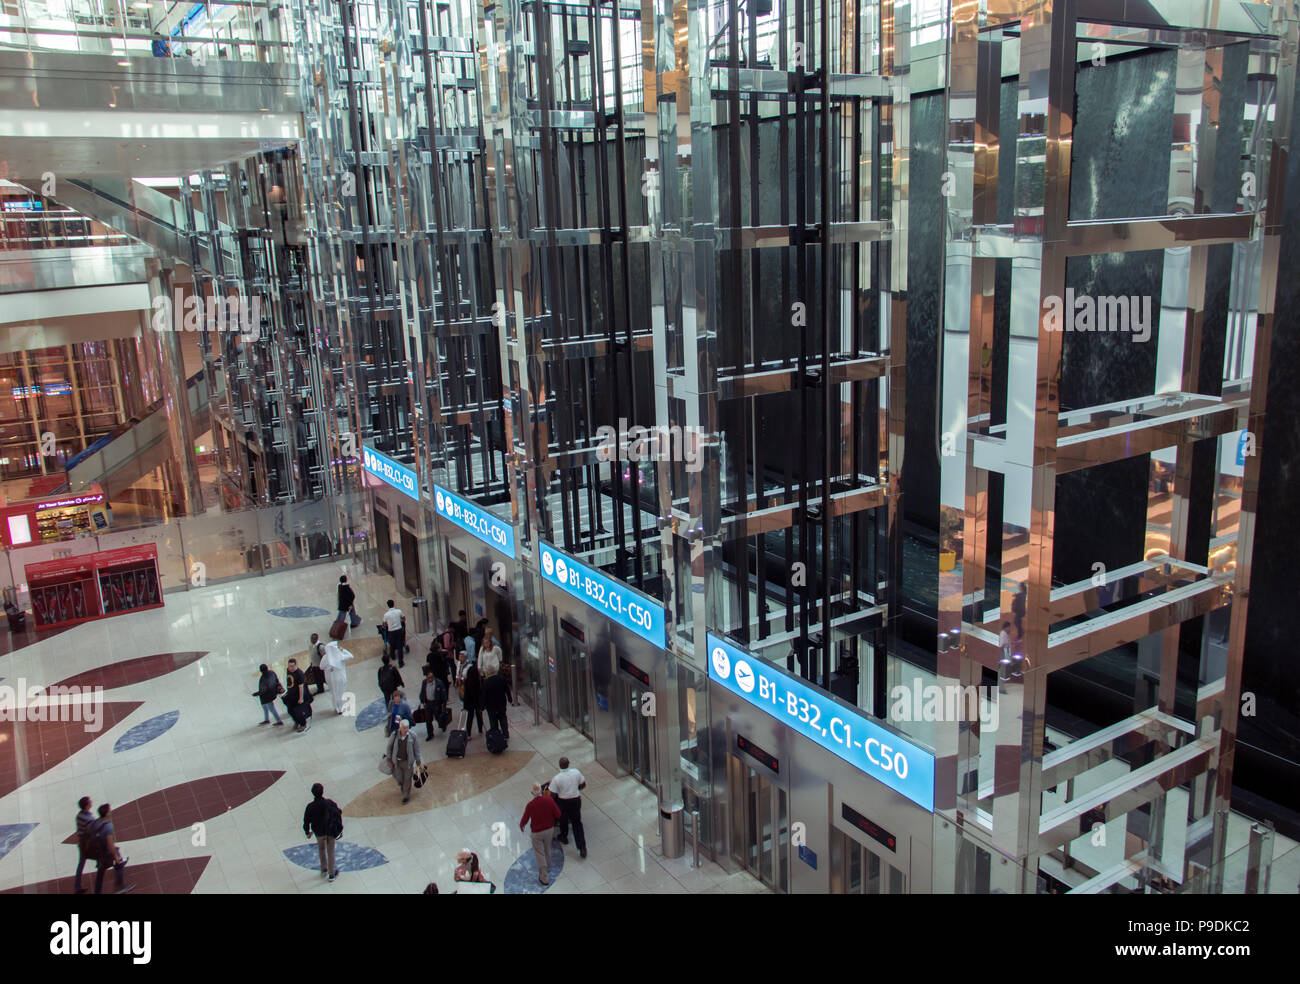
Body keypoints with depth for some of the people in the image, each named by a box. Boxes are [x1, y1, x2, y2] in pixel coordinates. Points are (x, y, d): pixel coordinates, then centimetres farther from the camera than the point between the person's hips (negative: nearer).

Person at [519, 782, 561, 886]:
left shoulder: (530, 805, -25)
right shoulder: (549, 800, -17)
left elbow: (525, 819, -13)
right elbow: (558, 815, -10)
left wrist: (521, 825, 9)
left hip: (537, 832, -4)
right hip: (549, 829, 4)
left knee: (540, 854, 10)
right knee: (547, 850, 27)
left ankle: (544, 878, 17)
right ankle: (547, 868, 49)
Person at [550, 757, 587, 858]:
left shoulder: (556, 779, -22)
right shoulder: (576, 772, -12)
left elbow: (552, 795, -16)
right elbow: (583, 785, 2)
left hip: (563, 802, -2)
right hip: (576, 800, 2)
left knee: (563, 820, 25)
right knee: (577, 823, 12)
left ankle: (563, 837, 50)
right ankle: (582, 847, 6)